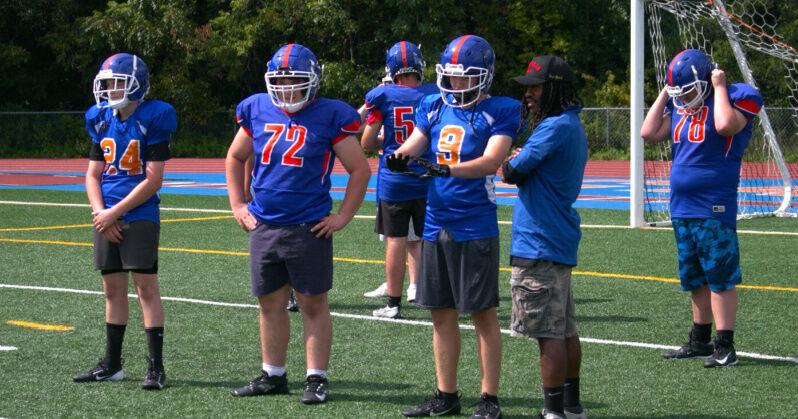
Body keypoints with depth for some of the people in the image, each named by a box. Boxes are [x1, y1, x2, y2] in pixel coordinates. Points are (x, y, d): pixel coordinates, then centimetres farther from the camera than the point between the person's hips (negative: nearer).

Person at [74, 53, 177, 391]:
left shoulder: (152, 120, -10)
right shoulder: (102, 121, 9)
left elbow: (153, 179, -13)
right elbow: (93, 175, 12)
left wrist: (114, 212, -13)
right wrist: (101, 213, -4)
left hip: (140, 216, -6)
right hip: (107, 219, 6)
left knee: (146, 287, -8)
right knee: (113, 288, 11)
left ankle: (156, 366, -5)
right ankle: (112, 364, 18)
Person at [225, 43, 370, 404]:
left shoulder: (329, 117, -7)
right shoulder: (257, 111, 5)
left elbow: (360, 170, -2)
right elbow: (234, 159, 21)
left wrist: (342, 217, -6)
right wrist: (238, 205, 13)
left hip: (309, 228, -4)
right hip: (263, 226, 5)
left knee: (313, 305, 3)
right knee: (270, 303, 12)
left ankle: (316, 378, 9)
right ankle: (272, 375, 23)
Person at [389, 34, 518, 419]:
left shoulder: (499, 112, -6)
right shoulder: (434, 108, 10)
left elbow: (492, 160, -19)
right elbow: (412, 145, 2)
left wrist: (447, 169, -33)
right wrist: (399, 158, -22)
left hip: (475, 227, -6)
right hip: (436, 225, 6)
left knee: (483, 313, 0)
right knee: (442, 314, 12)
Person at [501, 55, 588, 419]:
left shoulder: (556, 127, -16)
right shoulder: (572, 126, 16)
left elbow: (514, 172, -17)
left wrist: (509, 165, 3)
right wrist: (519, 163, 1)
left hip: (539, 245, -10)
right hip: (561, 240, 10)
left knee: (549, 333, -7)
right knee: (565, 330, 15)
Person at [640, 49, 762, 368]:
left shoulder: (735, 98, -8)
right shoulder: (678, 106, 13)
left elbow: (726, 125, -28)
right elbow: (649, 132, 7)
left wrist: (719, 87, -15)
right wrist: (665, 93, 8)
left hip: (715, 208, -8)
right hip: (682, 207, 8)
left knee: (720, 278, -8)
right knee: (695, 279, 15)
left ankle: (725, 347, -6)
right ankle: (700, 341, 25)